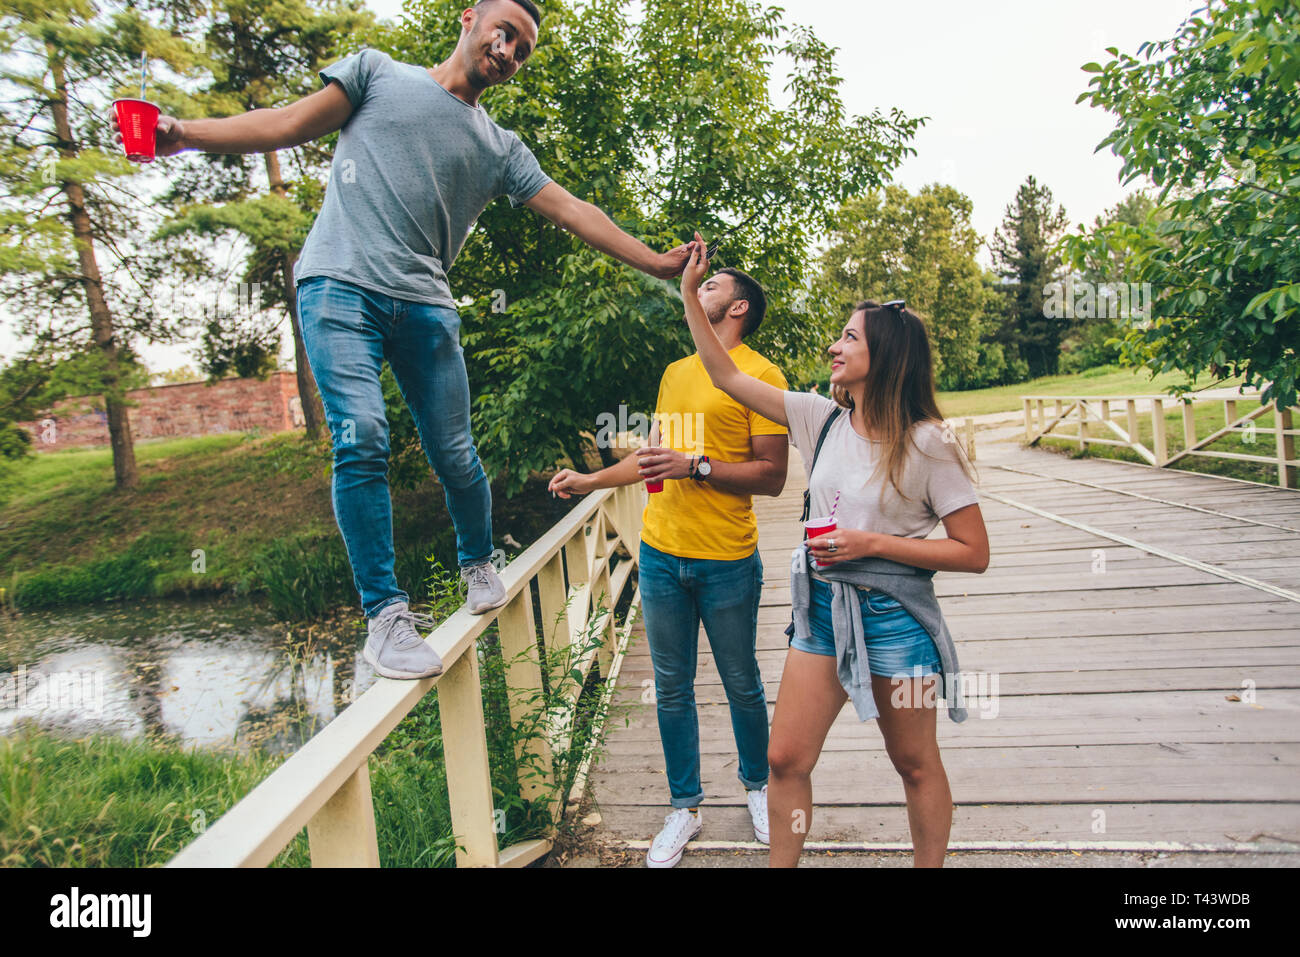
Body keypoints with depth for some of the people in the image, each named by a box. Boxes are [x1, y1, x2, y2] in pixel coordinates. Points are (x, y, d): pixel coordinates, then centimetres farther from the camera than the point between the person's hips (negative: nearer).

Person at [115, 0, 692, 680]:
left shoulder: (501, 148, 20)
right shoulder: (378, 72, 15)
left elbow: (571, 210, 15)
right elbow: (291, 124, 12)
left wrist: (655, 261, 9)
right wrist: (185, 133, 1)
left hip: (425, 304, 3)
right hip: (341, 285, -2)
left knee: (455, 456, -2)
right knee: (361, 441, -18)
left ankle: (478, 565, 25)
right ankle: (385, 614, -11)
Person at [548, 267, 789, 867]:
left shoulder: (759, 375, -6)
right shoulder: (675, 373, 15)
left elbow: (772, 476, -11)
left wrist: (695, 467, -21)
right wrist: (590, 481, 22)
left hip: (727, 561, -5)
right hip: (660, 554, 5)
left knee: (741, 685, 12)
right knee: (671, 689, 12)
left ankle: (756, 785, 36)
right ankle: (684, 808, 28)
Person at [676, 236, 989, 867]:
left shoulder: (927, 444, -12)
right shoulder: (822, 420, 1)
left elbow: (974, 553, -11)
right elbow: (728, 378, 4)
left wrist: (872, 543, -18)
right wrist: (689, 294, 1)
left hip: (894, 615, -4)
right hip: (822, 608, 5)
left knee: (915, 765, 15)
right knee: (785, 759, 7)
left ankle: (930, 865, 38)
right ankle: (781, 864, 28)